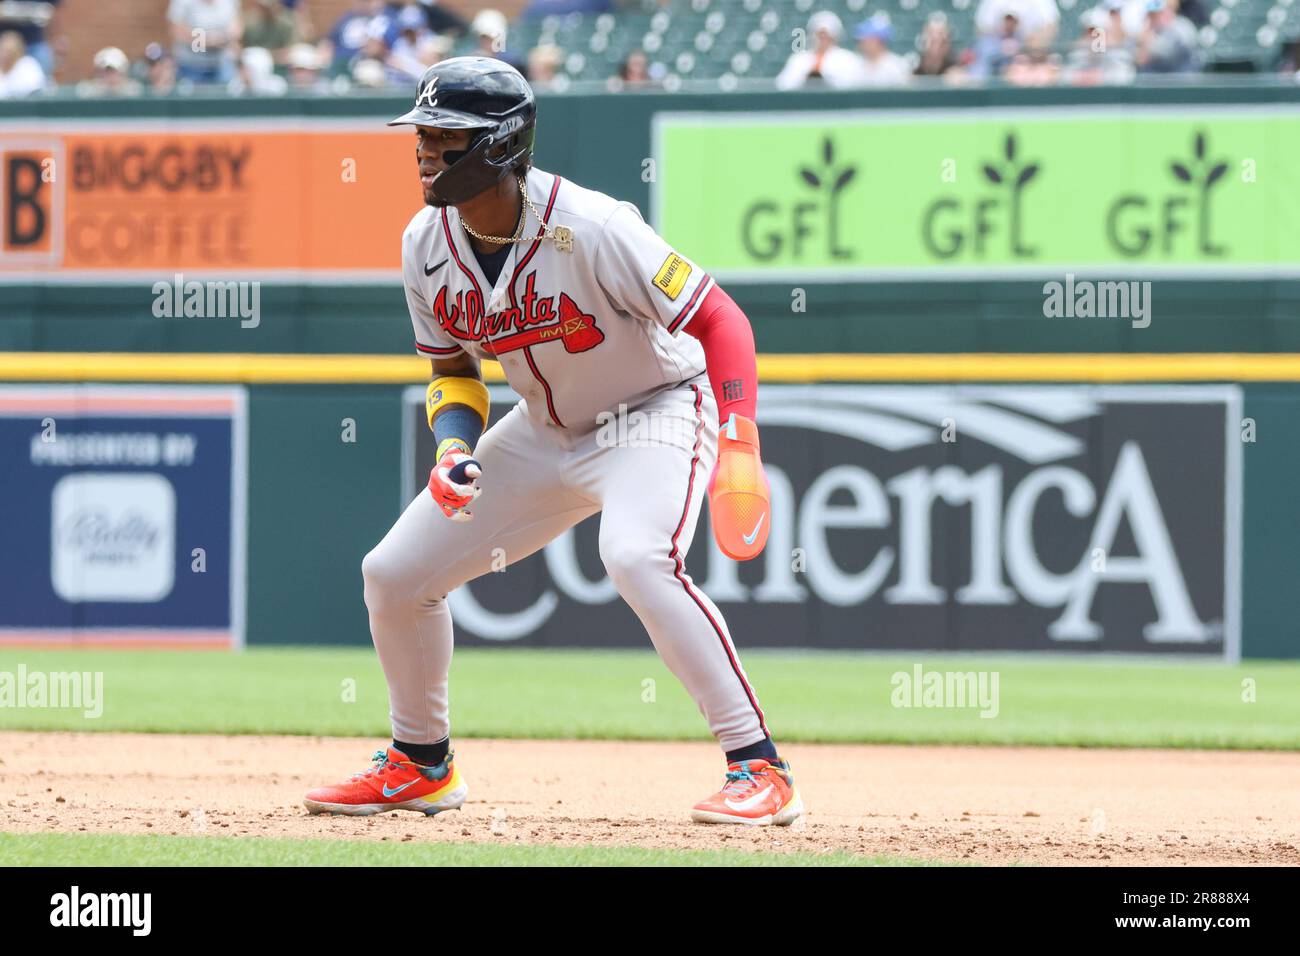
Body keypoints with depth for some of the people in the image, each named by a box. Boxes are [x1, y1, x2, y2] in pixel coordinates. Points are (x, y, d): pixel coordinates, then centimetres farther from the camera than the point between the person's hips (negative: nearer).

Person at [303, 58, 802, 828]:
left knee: (636, 558, -36)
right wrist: (455, 450, -15)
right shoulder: (427, 245, -9)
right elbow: (454, 369, 7)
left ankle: (760, 769, -30)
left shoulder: (589, 229, -29)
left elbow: (720, 320, -26)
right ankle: (421, 765, 27)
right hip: (546, 432, 7)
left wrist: (739, 448, -37)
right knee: (394, 573, 3)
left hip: (655, 411, -7)